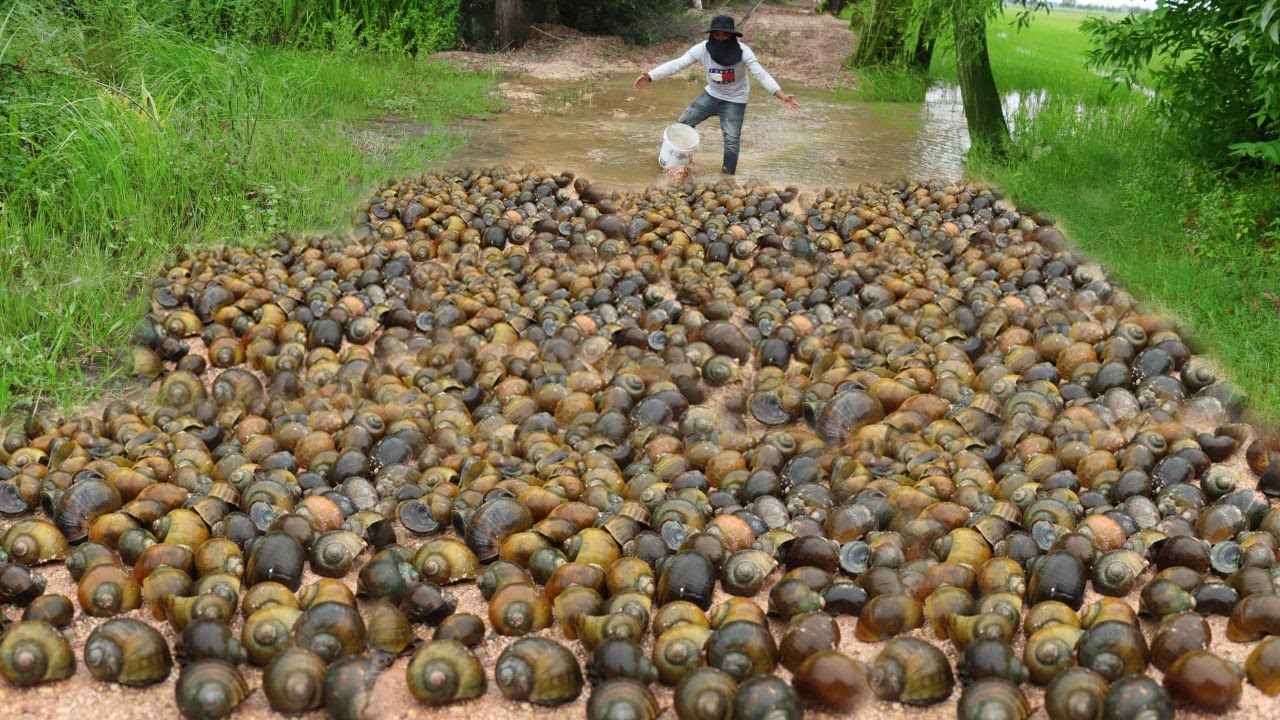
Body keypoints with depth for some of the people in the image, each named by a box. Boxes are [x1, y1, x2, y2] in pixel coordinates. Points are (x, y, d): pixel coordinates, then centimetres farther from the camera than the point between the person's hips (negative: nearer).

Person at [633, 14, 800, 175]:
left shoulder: (742, 51, -27)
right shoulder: (702, 49, -22)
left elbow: (761, 74, -31)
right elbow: (677, 64, -25)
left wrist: (782, 96, -44)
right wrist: (650, 76, -37)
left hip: (734, 100, -3)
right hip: (711, 95, 3)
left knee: (732, 140, -2)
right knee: (683, 123, 7)